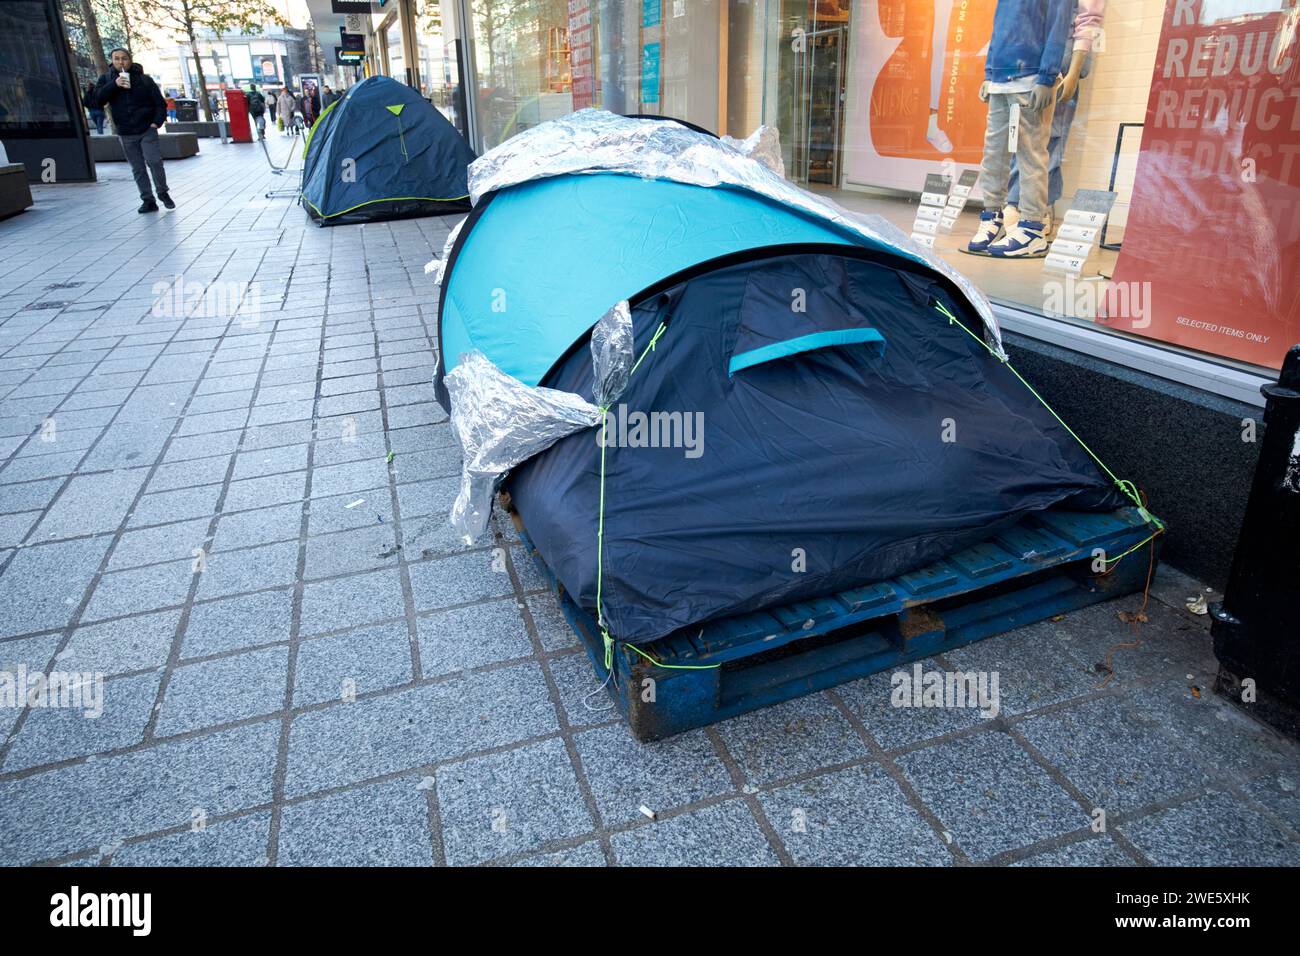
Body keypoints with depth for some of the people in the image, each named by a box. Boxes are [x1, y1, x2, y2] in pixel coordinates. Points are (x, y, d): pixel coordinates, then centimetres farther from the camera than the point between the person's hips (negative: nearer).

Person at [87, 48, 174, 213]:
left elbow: (160, 103, 3)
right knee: (138, 169, 4)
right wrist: (114, 85, -19)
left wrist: (157, 121, -11)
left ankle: (163, 193, 6)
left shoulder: (144, 79, 0)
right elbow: (97, 100, -8)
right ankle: (148, 201, 9)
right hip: (125, 133, 2)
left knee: (154, 161, -14)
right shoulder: (106, 79, 4)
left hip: (147, 130, -2)